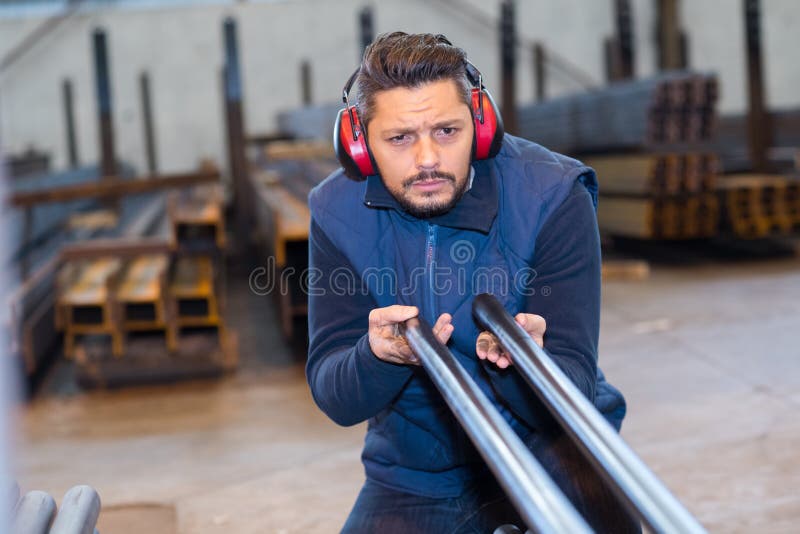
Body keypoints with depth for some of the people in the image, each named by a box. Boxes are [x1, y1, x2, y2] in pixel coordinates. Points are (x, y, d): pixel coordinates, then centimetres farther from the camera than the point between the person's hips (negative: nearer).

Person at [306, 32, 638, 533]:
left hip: (543, 440, -3)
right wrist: (379, 358, -36)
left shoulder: (552, 197, -18)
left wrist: (521, 363, -46)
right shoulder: (338, 211, -11)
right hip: (416, 477, 3)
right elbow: (334, 399, -13)